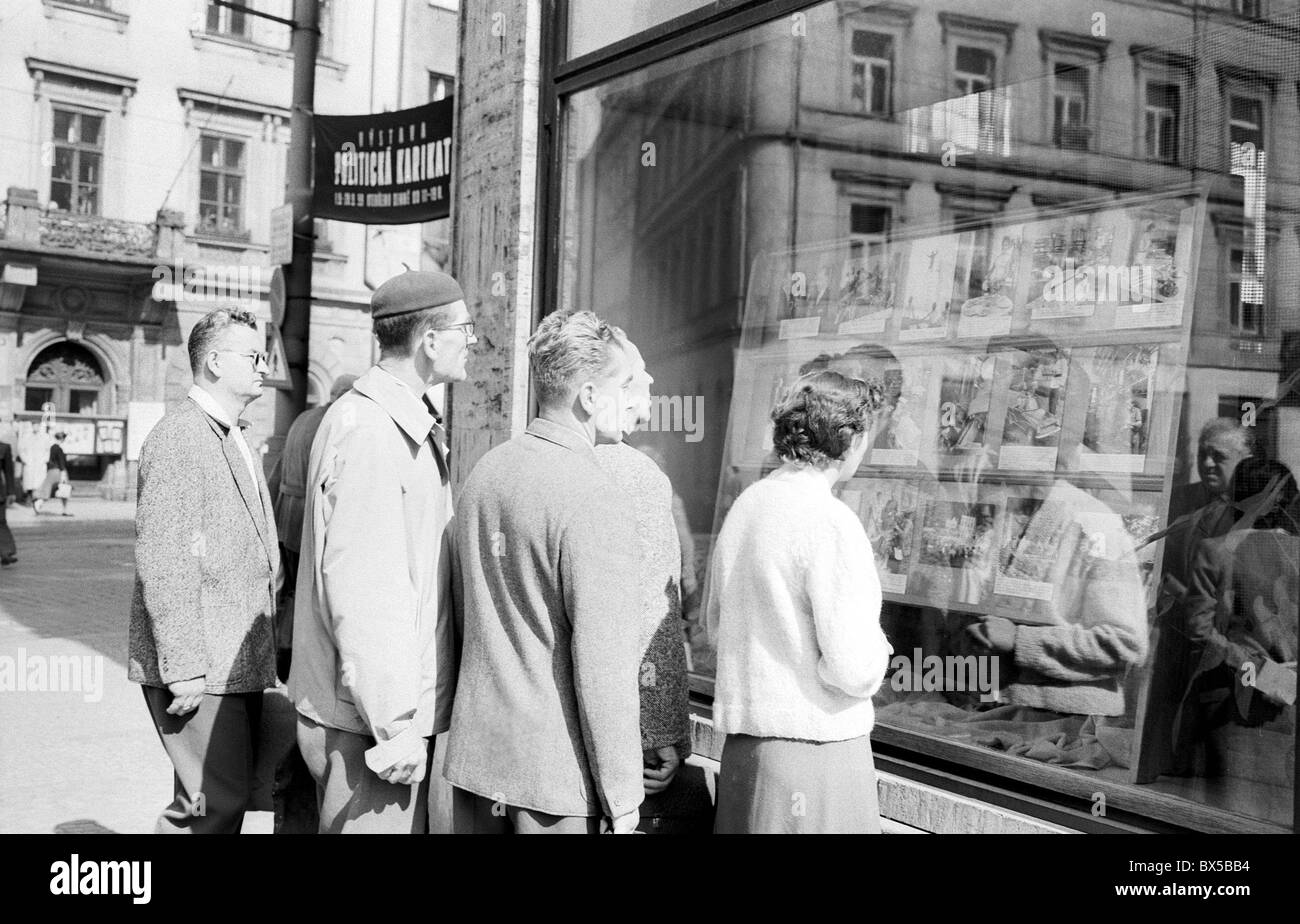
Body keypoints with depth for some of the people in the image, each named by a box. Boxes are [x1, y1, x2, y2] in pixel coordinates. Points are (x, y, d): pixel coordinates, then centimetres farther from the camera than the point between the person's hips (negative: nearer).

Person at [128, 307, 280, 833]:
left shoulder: (235, 439, 19)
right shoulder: (180, 435, -12)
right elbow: (161, 560, -19)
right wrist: (183, 666, -21)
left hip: (237, 663, 9)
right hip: (197, 665, -9)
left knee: (230, 795, 12)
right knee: (216, 800, -10)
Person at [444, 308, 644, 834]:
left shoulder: (485, 470, 6)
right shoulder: (594, 499, -18)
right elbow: (602, 659, -19)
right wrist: (621, 795, -12)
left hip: (474, 752, 7)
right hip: (553, 771, -7)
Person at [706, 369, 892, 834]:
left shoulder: (746, 504, 6)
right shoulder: (831, 522, -18)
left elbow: (715, 626, 16)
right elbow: (852, 670, -19)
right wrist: (878, 646, 1)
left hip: (741, 743, 8)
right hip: (815, 746, -8)